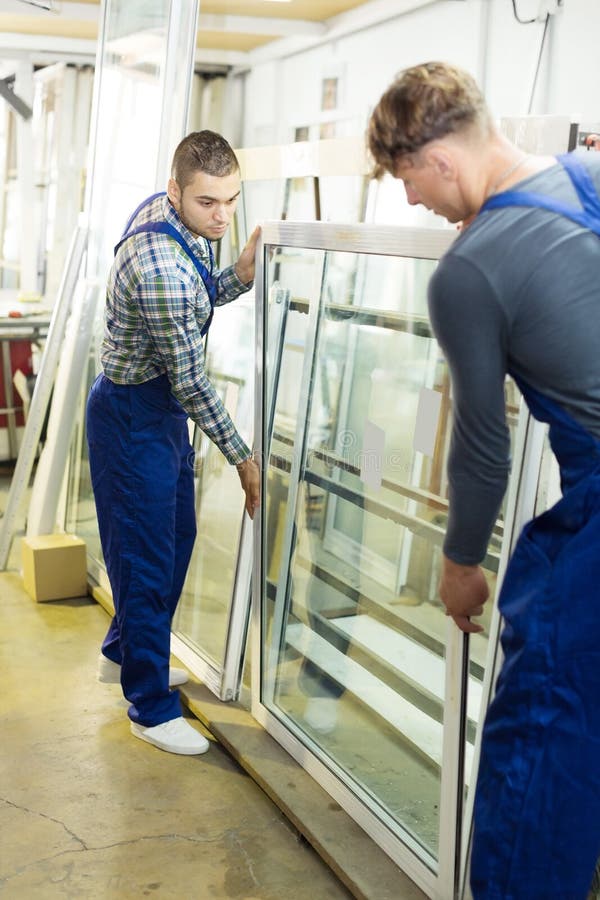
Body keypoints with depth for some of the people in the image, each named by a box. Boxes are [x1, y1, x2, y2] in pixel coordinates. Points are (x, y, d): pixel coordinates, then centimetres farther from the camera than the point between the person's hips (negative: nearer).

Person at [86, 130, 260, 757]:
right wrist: (242, 458, -16)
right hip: (133, 414, -10)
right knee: (146, 556, -1)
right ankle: (151, 707, 13)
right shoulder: (161, 266, -30)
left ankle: (124, 654, 39)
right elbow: (190, 381, -24)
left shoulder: (172, 217, -1)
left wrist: (240, 276, -7)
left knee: (177, 536, 20)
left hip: (161, 405, 10)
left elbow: (194, 302, 13)